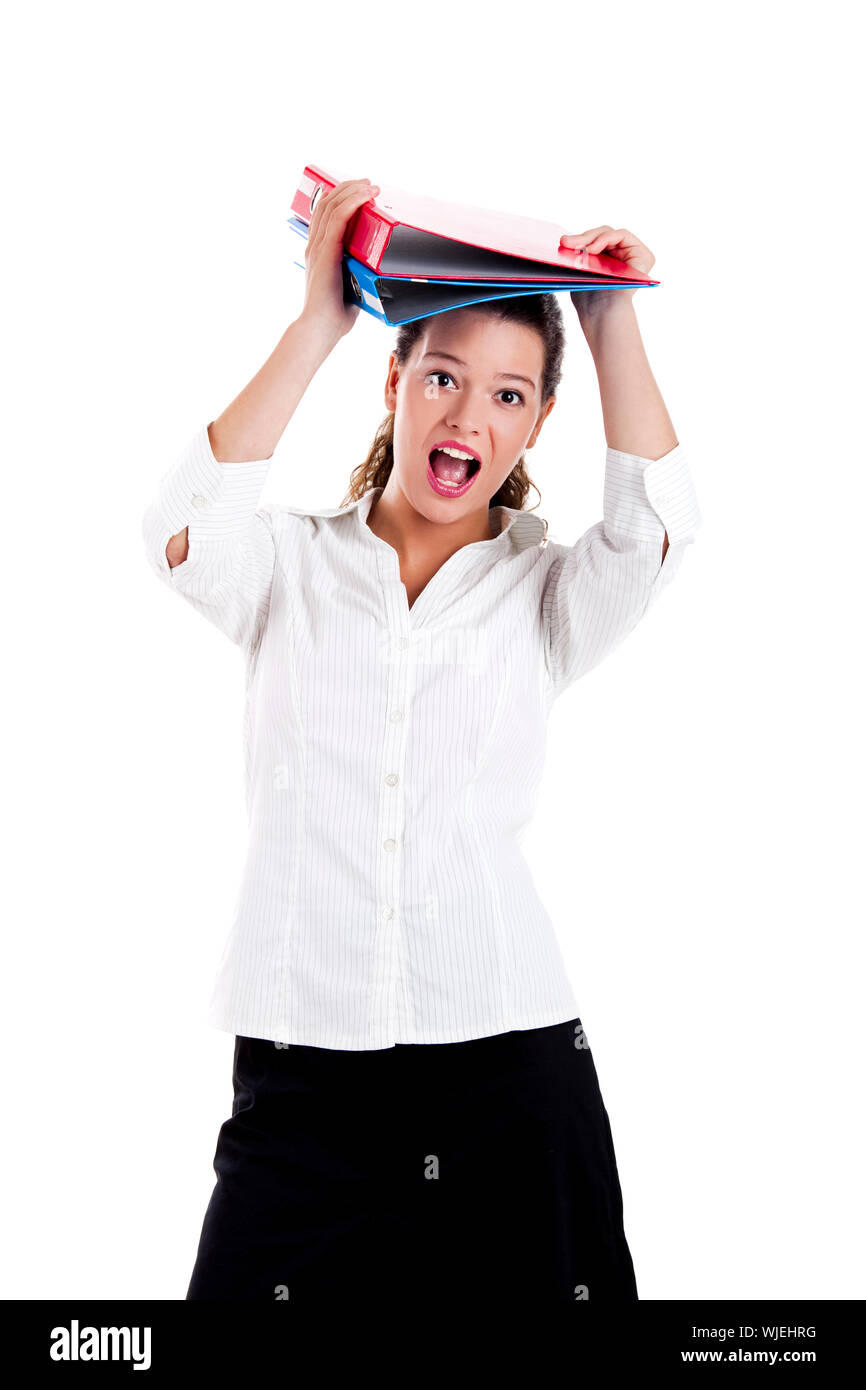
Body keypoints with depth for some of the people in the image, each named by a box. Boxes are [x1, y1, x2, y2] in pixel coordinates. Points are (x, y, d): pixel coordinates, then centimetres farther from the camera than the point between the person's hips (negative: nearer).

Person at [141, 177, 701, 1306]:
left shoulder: (543, 594, 9)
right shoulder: (293, 564, 8)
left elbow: (658, 525, -11)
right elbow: (184, 534, -14)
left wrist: (614, 321, -9)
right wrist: (320, 322, -12)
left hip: (511, 1062, 1)